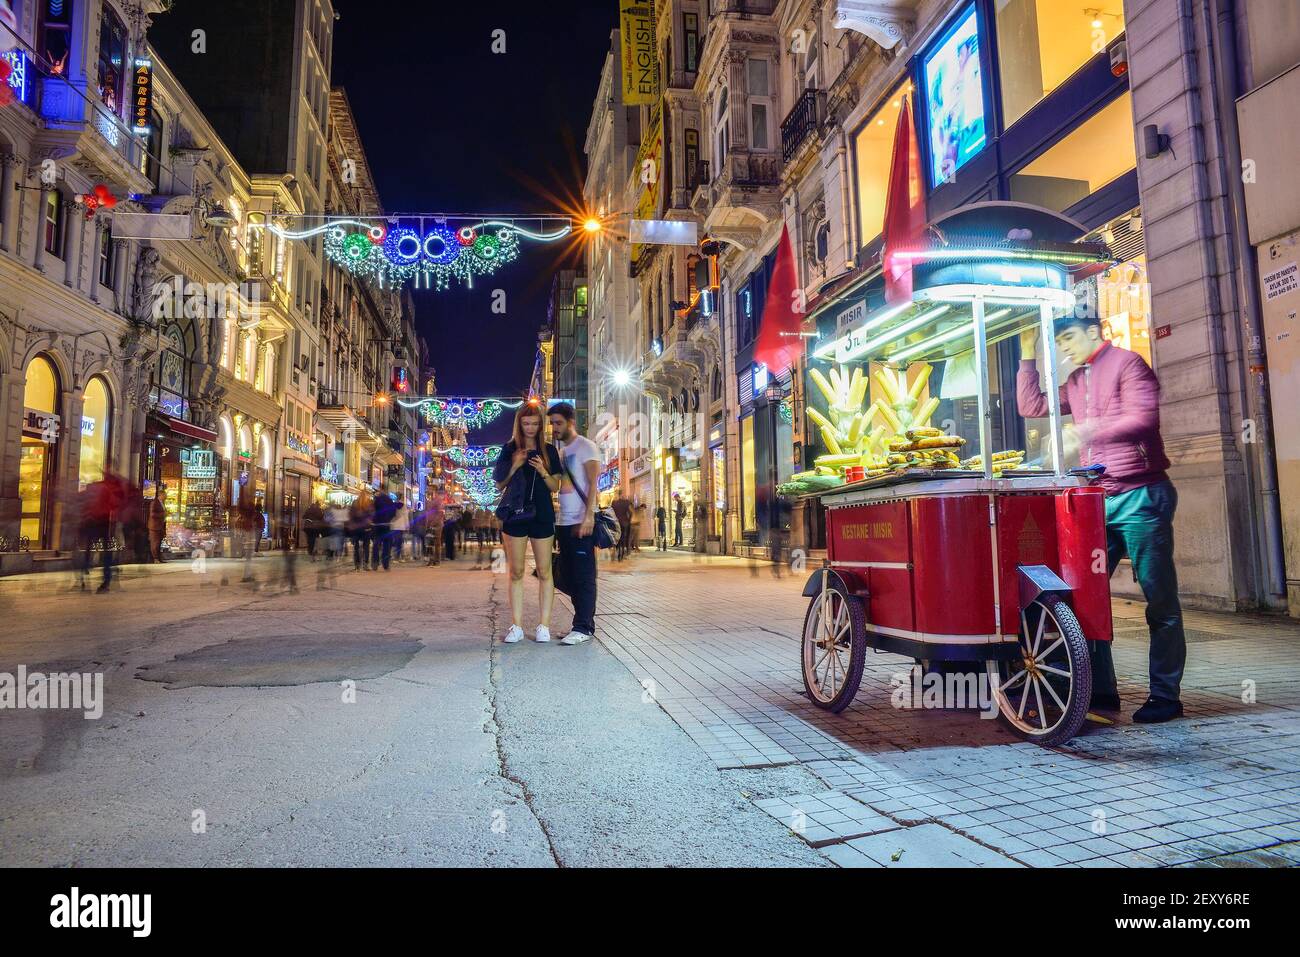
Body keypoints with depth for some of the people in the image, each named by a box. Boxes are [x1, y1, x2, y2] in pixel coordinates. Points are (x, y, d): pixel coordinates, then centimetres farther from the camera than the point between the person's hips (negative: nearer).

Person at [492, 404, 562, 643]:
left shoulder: (549, 450, 7)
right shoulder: (509, 450, 6)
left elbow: (555, 487, 6)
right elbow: (499, 486, 5)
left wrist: (542, 471, -12)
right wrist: (515, 466, -9)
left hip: (542, 515, 0)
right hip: (515, 515, 0)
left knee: (544, 572, 1)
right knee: (516, 572, 3)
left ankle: (544, 625, 6)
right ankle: (516, 625, 7)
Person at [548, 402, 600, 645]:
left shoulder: (586, 447, -4)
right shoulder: (560, 452, 19)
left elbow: (593, 484, -13)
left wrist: (589, 516, -22)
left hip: (581, 523, -8)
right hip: (563, 523, 8)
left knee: (584, 577, -5)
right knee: (571, 577, 10)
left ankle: (583, 627, -3)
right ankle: (583, 624, 17)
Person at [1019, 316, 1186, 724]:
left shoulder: (1127, 363, -4)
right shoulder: (1075, 382, 18)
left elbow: (1143, 418, -16)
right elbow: (1031, 407, 17)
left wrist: (1094, 430, -27)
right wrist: (1028, 356, 14)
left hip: (1140, 497, -7)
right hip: (1099, 500, 7)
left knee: (1160, 599, 0)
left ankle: (1165, 695, 9)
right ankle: (1101, 690, 11)